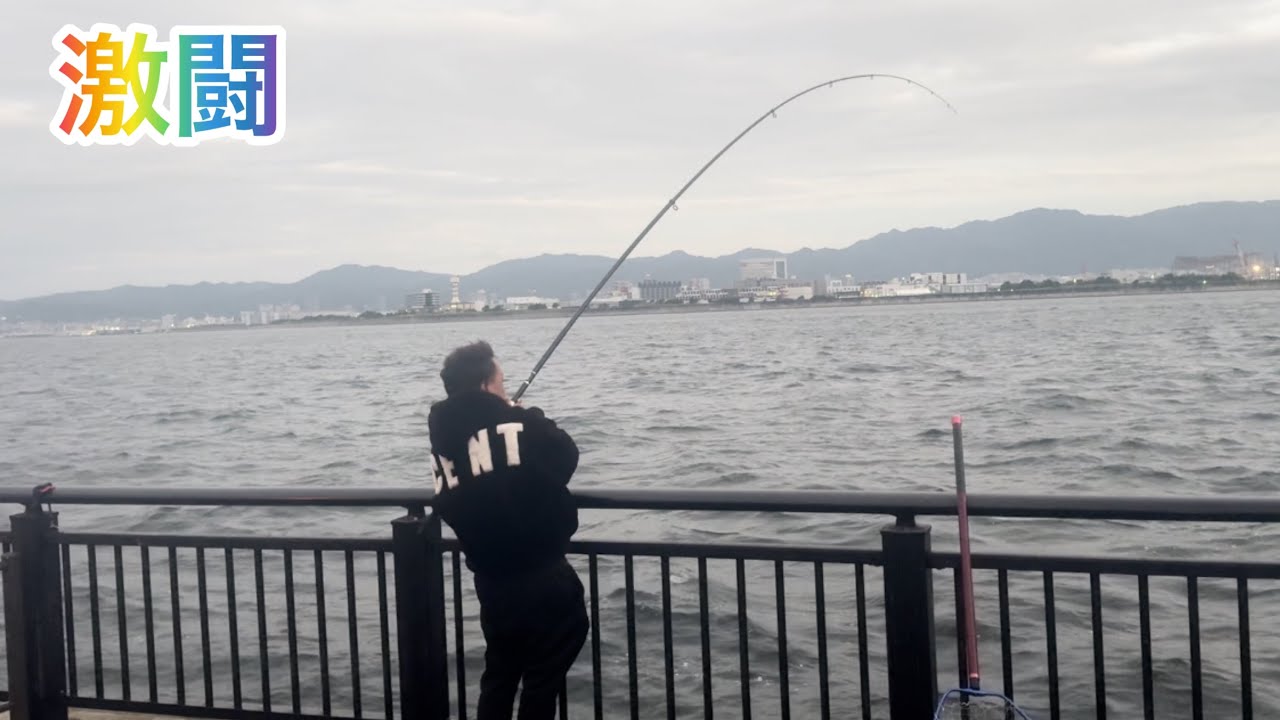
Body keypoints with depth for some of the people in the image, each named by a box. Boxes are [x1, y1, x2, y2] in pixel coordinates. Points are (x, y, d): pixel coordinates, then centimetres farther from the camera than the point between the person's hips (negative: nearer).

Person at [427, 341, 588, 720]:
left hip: (490, 579, 6)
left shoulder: (443, 440, 1)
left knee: (499, 675, 20)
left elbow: (446, 508, 11)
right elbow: (567, 458, 1)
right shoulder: (519, 426, -15)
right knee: (543, 679, 7)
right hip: (541, 576, -6)